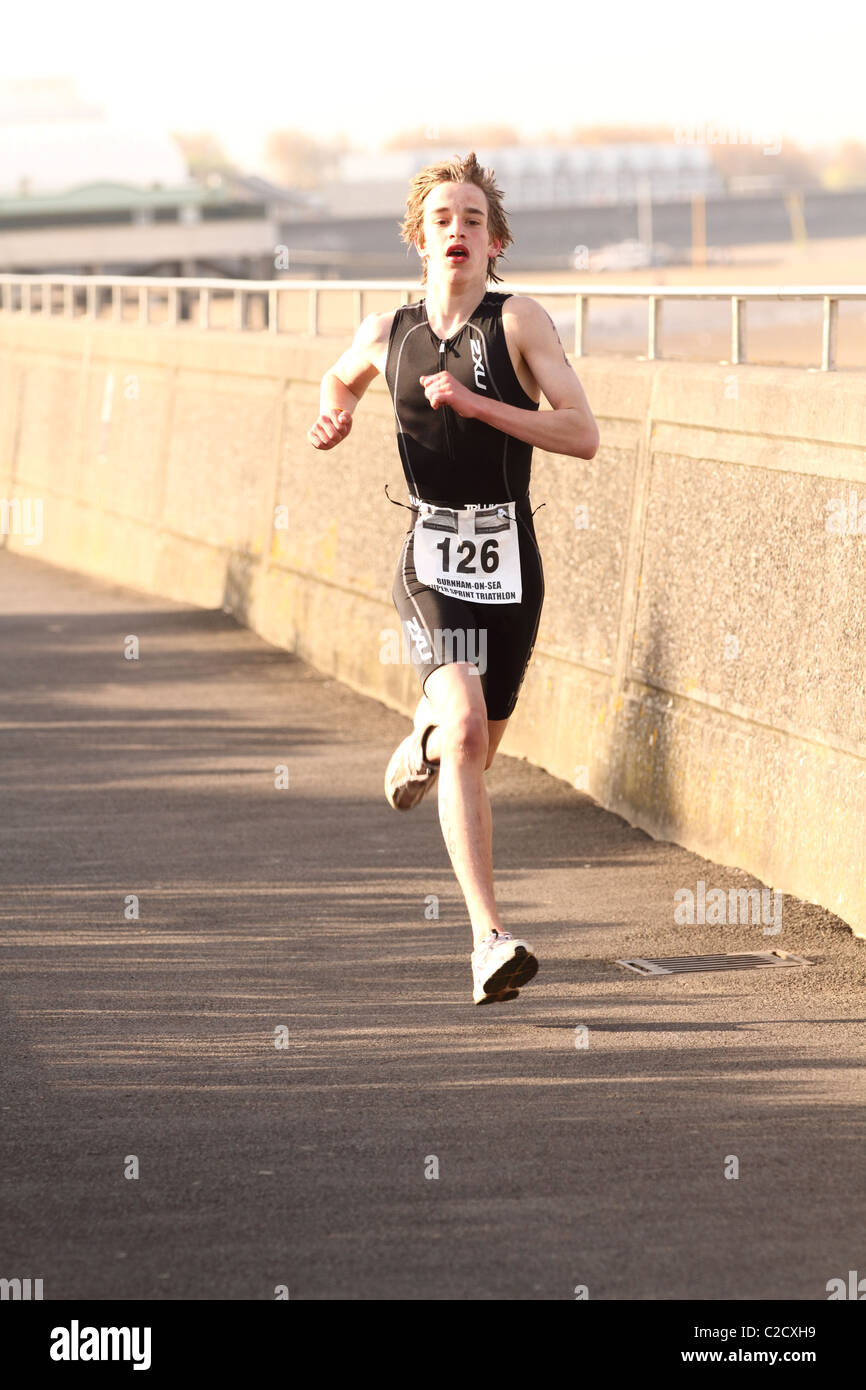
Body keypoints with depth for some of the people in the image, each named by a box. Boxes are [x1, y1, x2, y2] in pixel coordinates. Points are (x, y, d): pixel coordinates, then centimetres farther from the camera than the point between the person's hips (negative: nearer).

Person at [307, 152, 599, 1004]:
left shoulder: (519, 321, -5)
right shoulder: (388, 334, 4)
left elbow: (583, 436, -14)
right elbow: (341, 376, 29)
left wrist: (473, 402, -20)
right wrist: (333, 415, 6)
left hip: (511, 571, 1)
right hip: (431, 567, -1)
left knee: (472, 751, 18)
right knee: (465, 731, -25)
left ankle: (421, 744, 59)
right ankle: (490, 941, -29)